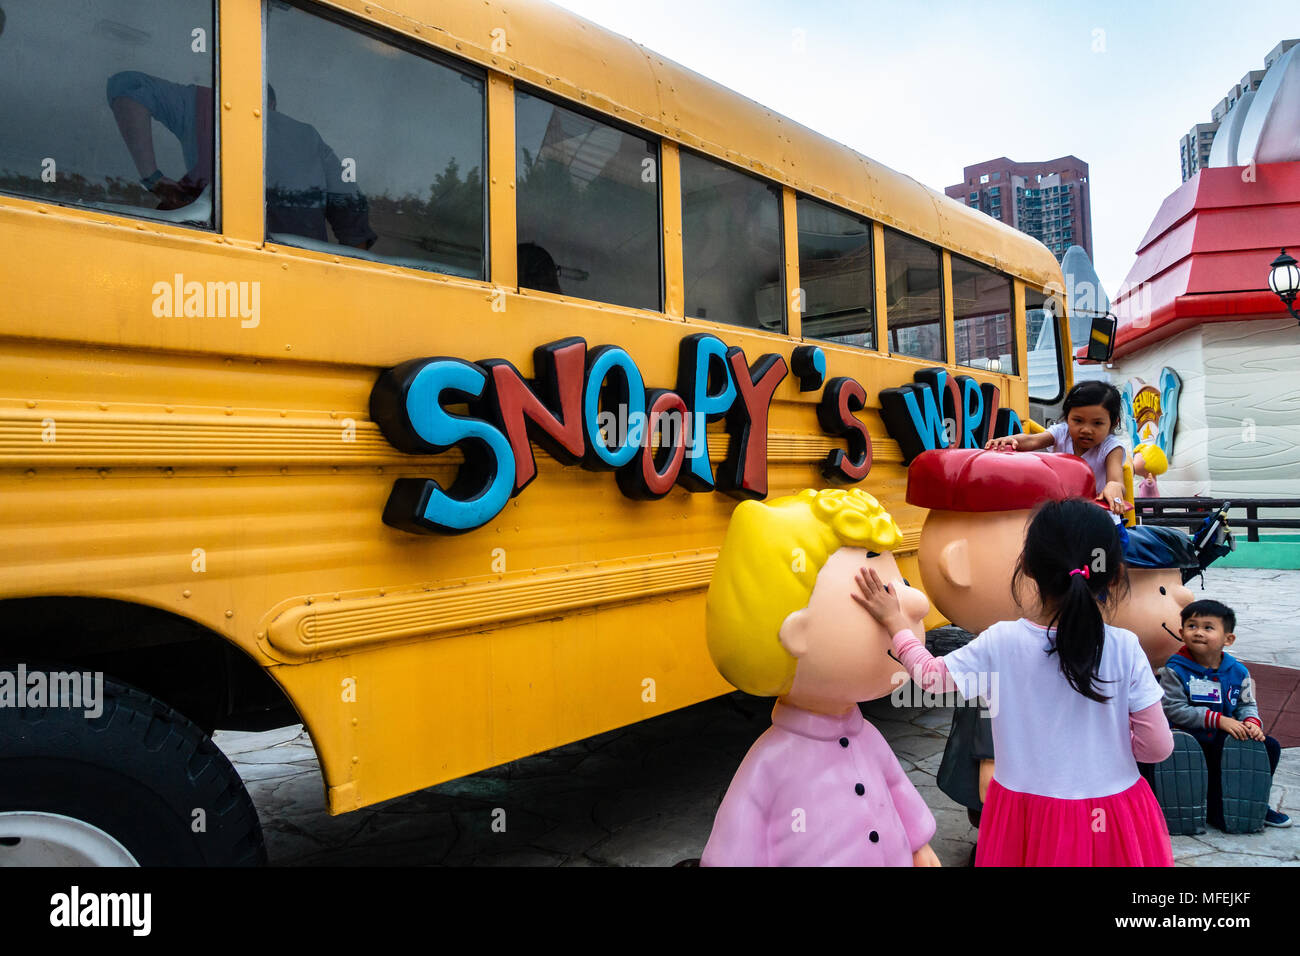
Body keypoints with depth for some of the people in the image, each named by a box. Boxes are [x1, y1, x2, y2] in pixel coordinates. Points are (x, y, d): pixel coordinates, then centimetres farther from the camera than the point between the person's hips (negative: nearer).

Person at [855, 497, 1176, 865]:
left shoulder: (1000, 642, -16)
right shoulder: (1125, 648, -16)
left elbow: (931, 677, -2)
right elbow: (1158, 746, -11)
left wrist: (893, 620, 8)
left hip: (1027, 814, 1)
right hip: (1111, 819, 0)